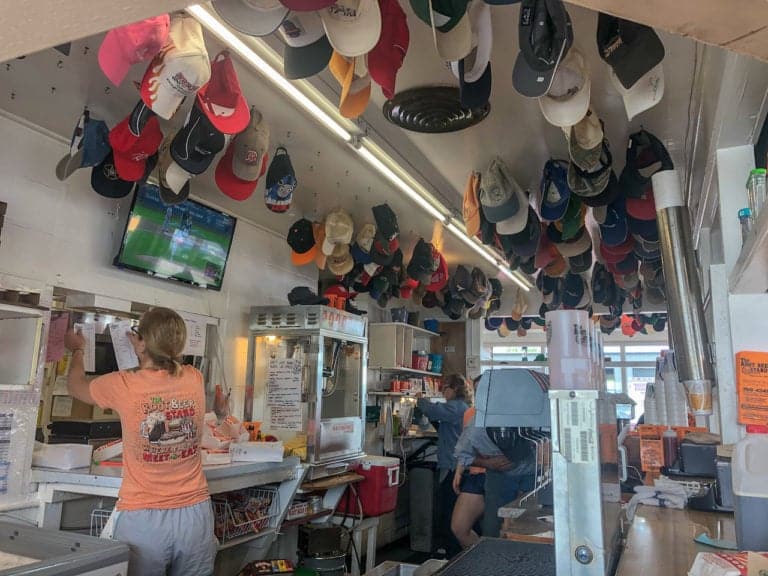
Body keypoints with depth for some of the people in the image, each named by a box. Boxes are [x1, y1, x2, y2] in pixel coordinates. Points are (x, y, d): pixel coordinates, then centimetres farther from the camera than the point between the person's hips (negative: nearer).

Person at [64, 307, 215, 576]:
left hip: (142, 518, -2)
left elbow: (76, 385, 11)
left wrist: (77, 350, 28)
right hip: (195, 513, 3)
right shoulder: (194, 380, -5)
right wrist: (146, 349, 32)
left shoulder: (123, 386, -12)